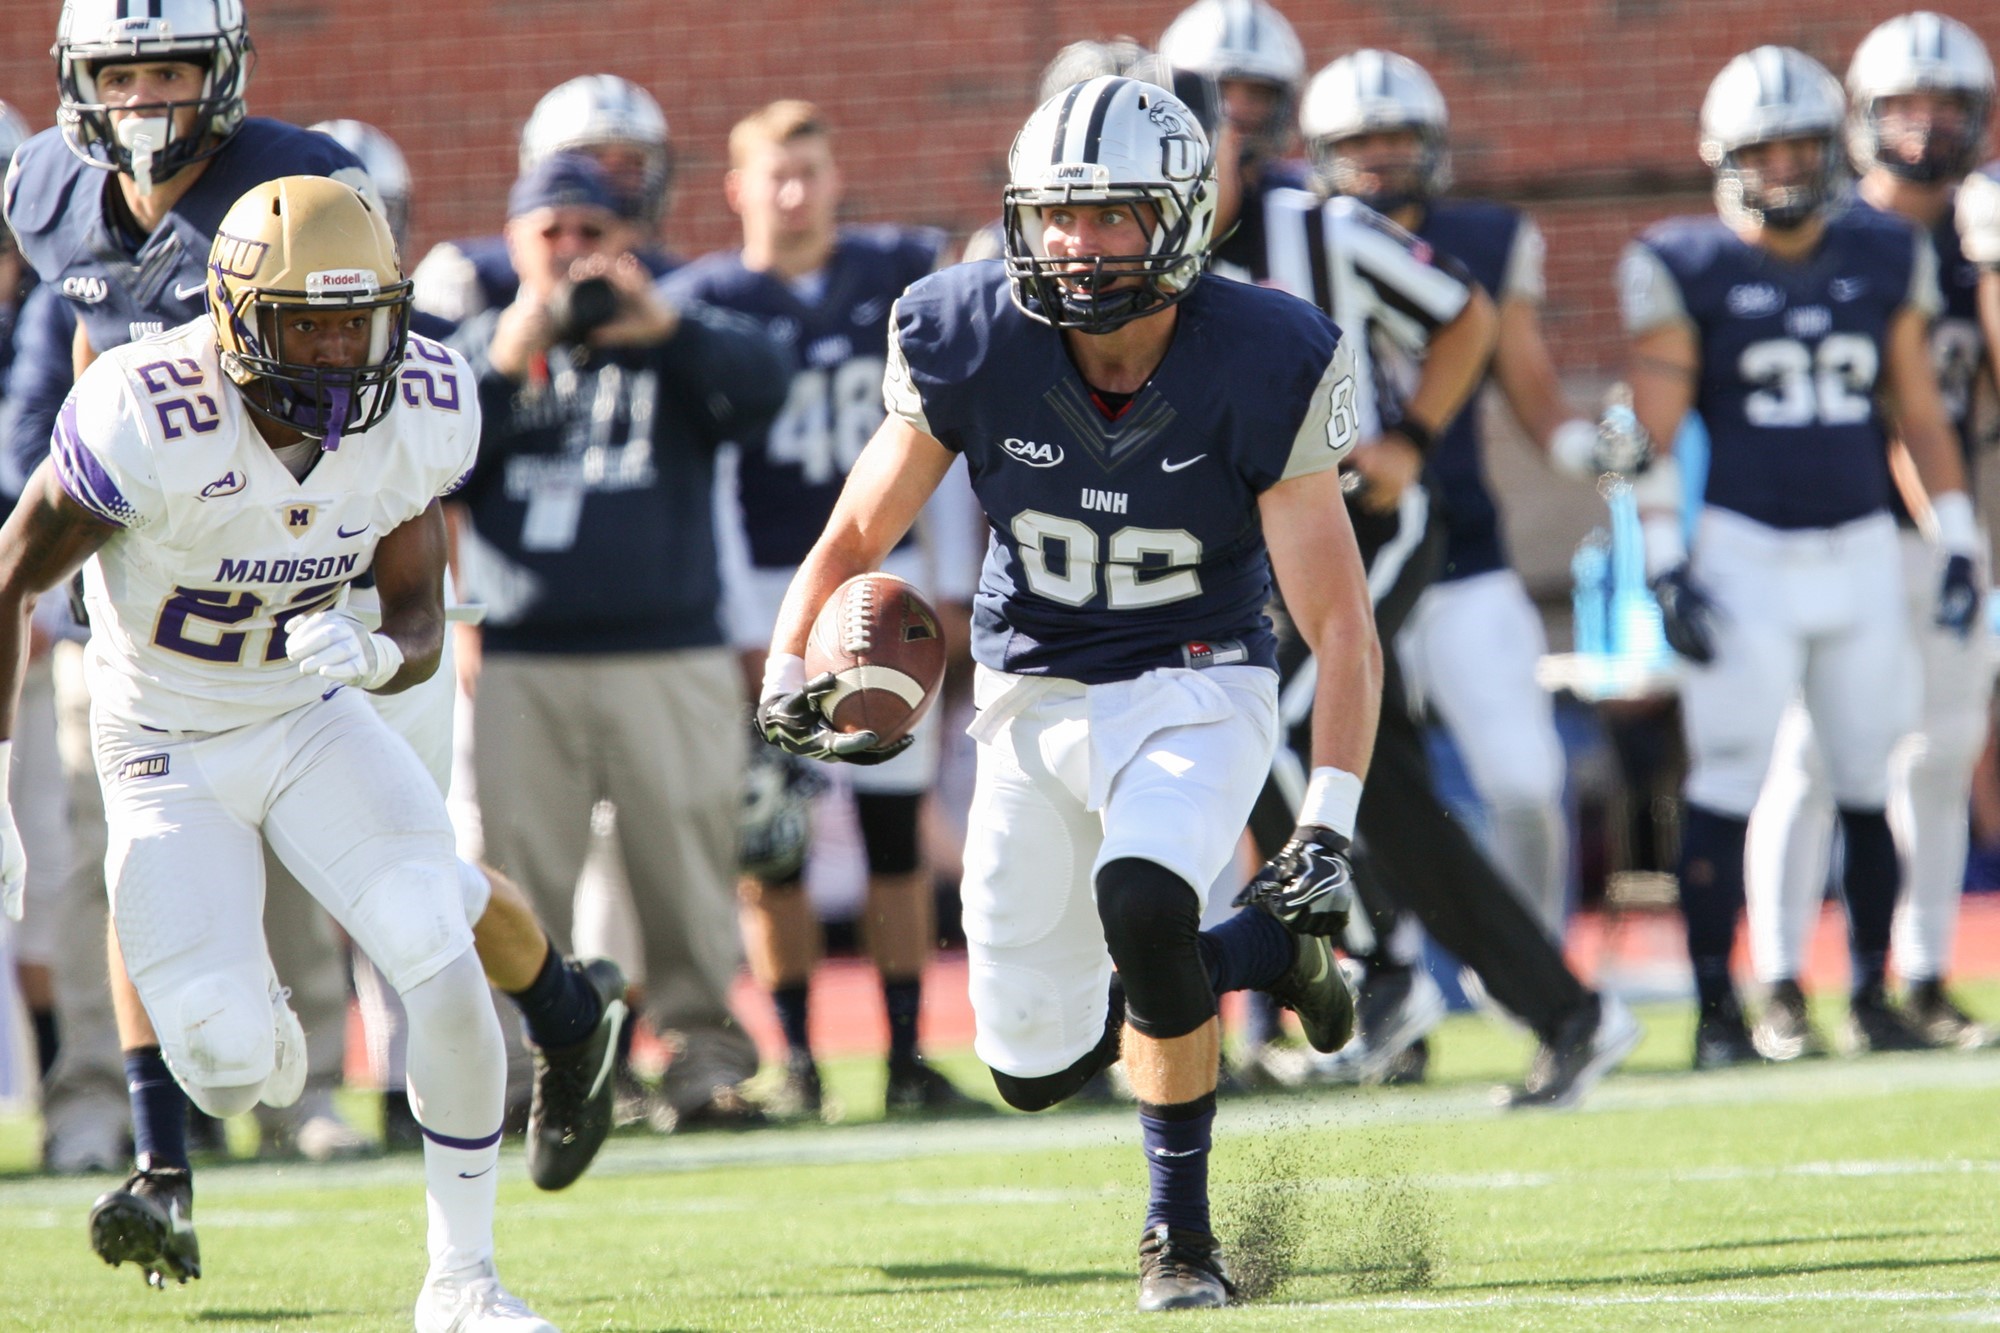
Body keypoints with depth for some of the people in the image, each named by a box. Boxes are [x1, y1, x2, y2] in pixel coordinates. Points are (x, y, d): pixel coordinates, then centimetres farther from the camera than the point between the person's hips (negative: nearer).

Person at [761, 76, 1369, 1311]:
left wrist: (1329, 826, -29)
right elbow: (858, 534, -2)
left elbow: (1340, 622, -19)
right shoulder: (970, 344, -15)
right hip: (1035, 696, 3)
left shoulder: (1258, 366, -21)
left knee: (1141, 903, -34)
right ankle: (1266, 951, 33)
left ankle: (1183, 1233, -14)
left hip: (1192, 687, -3)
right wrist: (789, 672, -20)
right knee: (1035, 1066, 5)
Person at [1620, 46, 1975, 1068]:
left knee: (1870, 786, 5)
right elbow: (1654, 435, -3)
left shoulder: (1886, 258, 8)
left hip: (1861, 554, 3)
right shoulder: (1686, 270, -3)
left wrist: (1956, 543, 10)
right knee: (1726, 784, -7)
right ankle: (1716, 1010, -2)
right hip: (1744, 552, -3)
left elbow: (1919, 415, 15)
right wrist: (1665, 566, -10)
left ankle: (1873, 994, 15)